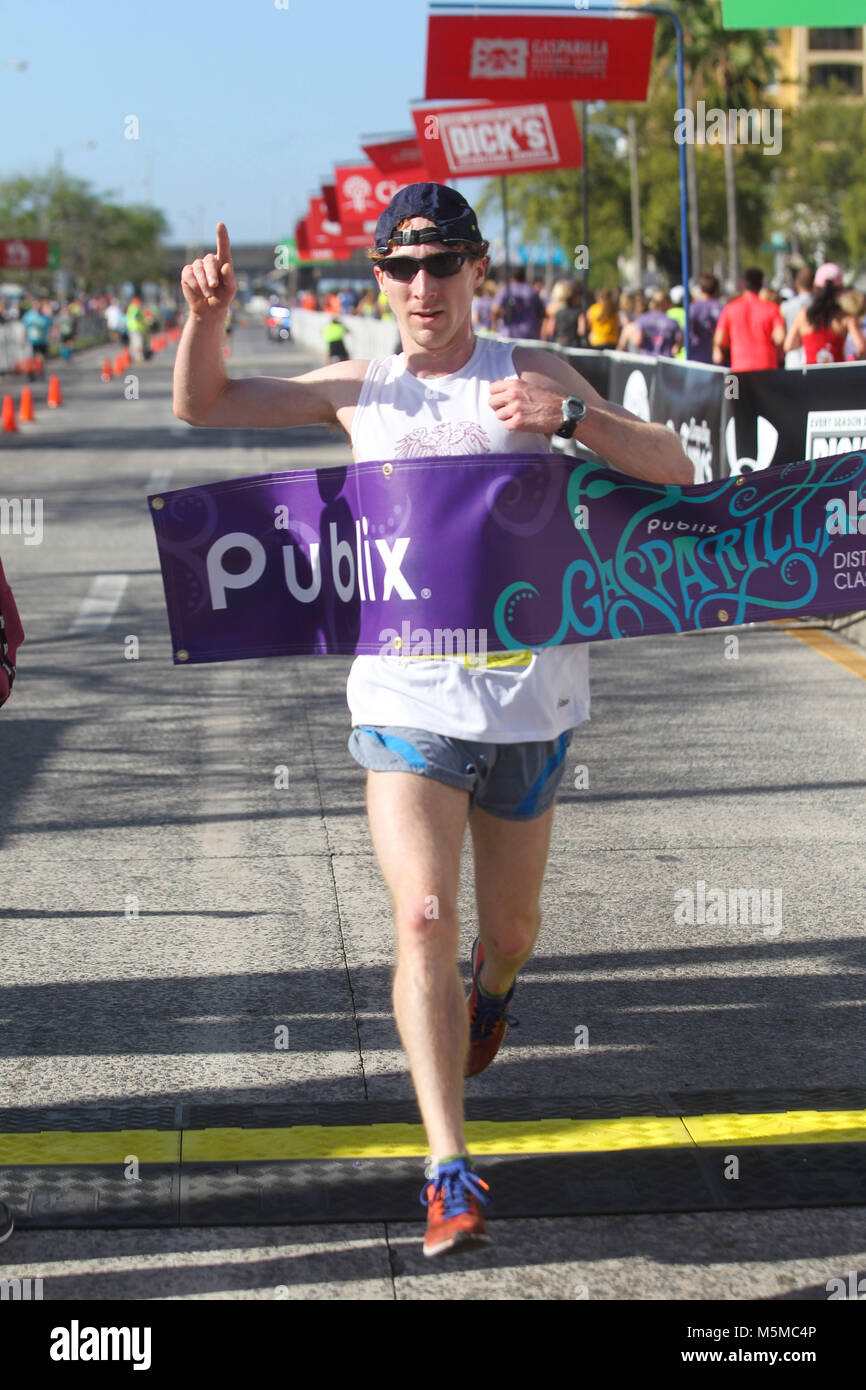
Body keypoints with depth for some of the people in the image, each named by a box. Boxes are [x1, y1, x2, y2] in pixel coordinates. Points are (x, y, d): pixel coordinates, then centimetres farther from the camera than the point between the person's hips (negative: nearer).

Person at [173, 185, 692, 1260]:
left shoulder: (531, 375, 2)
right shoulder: (360, 390, 7)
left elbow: (673, 470, -5)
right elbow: (202, 405, 11)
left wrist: (569, 417, -22)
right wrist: (207, 315, -9)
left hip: (527, 694, 0)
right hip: (406, 696, 0)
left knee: (507, 929, 14)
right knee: (423, 918, -16)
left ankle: (490, 991, 53)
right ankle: (450, 1173, -15)